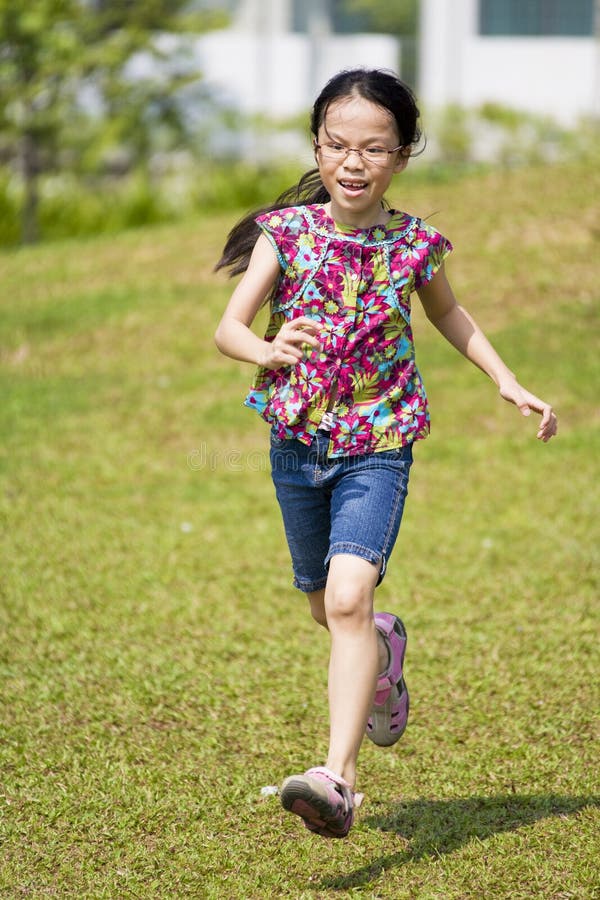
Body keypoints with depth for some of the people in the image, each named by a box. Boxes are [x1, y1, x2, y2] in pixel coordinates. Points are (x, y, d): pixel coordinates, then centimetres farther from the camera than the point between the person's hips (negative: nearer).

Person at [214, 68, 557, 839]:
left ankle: (338, 778, -27)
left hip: (378, 442, -2)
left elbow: (449, 316, 17)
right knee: (326, 607, 19)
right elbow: (228, 327, -15)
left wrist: (506, 381, 9)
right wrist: (268, 351, -37)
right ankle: (383, 647, 55)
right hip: (298, 441, 2)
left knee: (348, 596, -22)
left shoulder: (414, 246, -4)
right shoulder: (287, 235, -7)